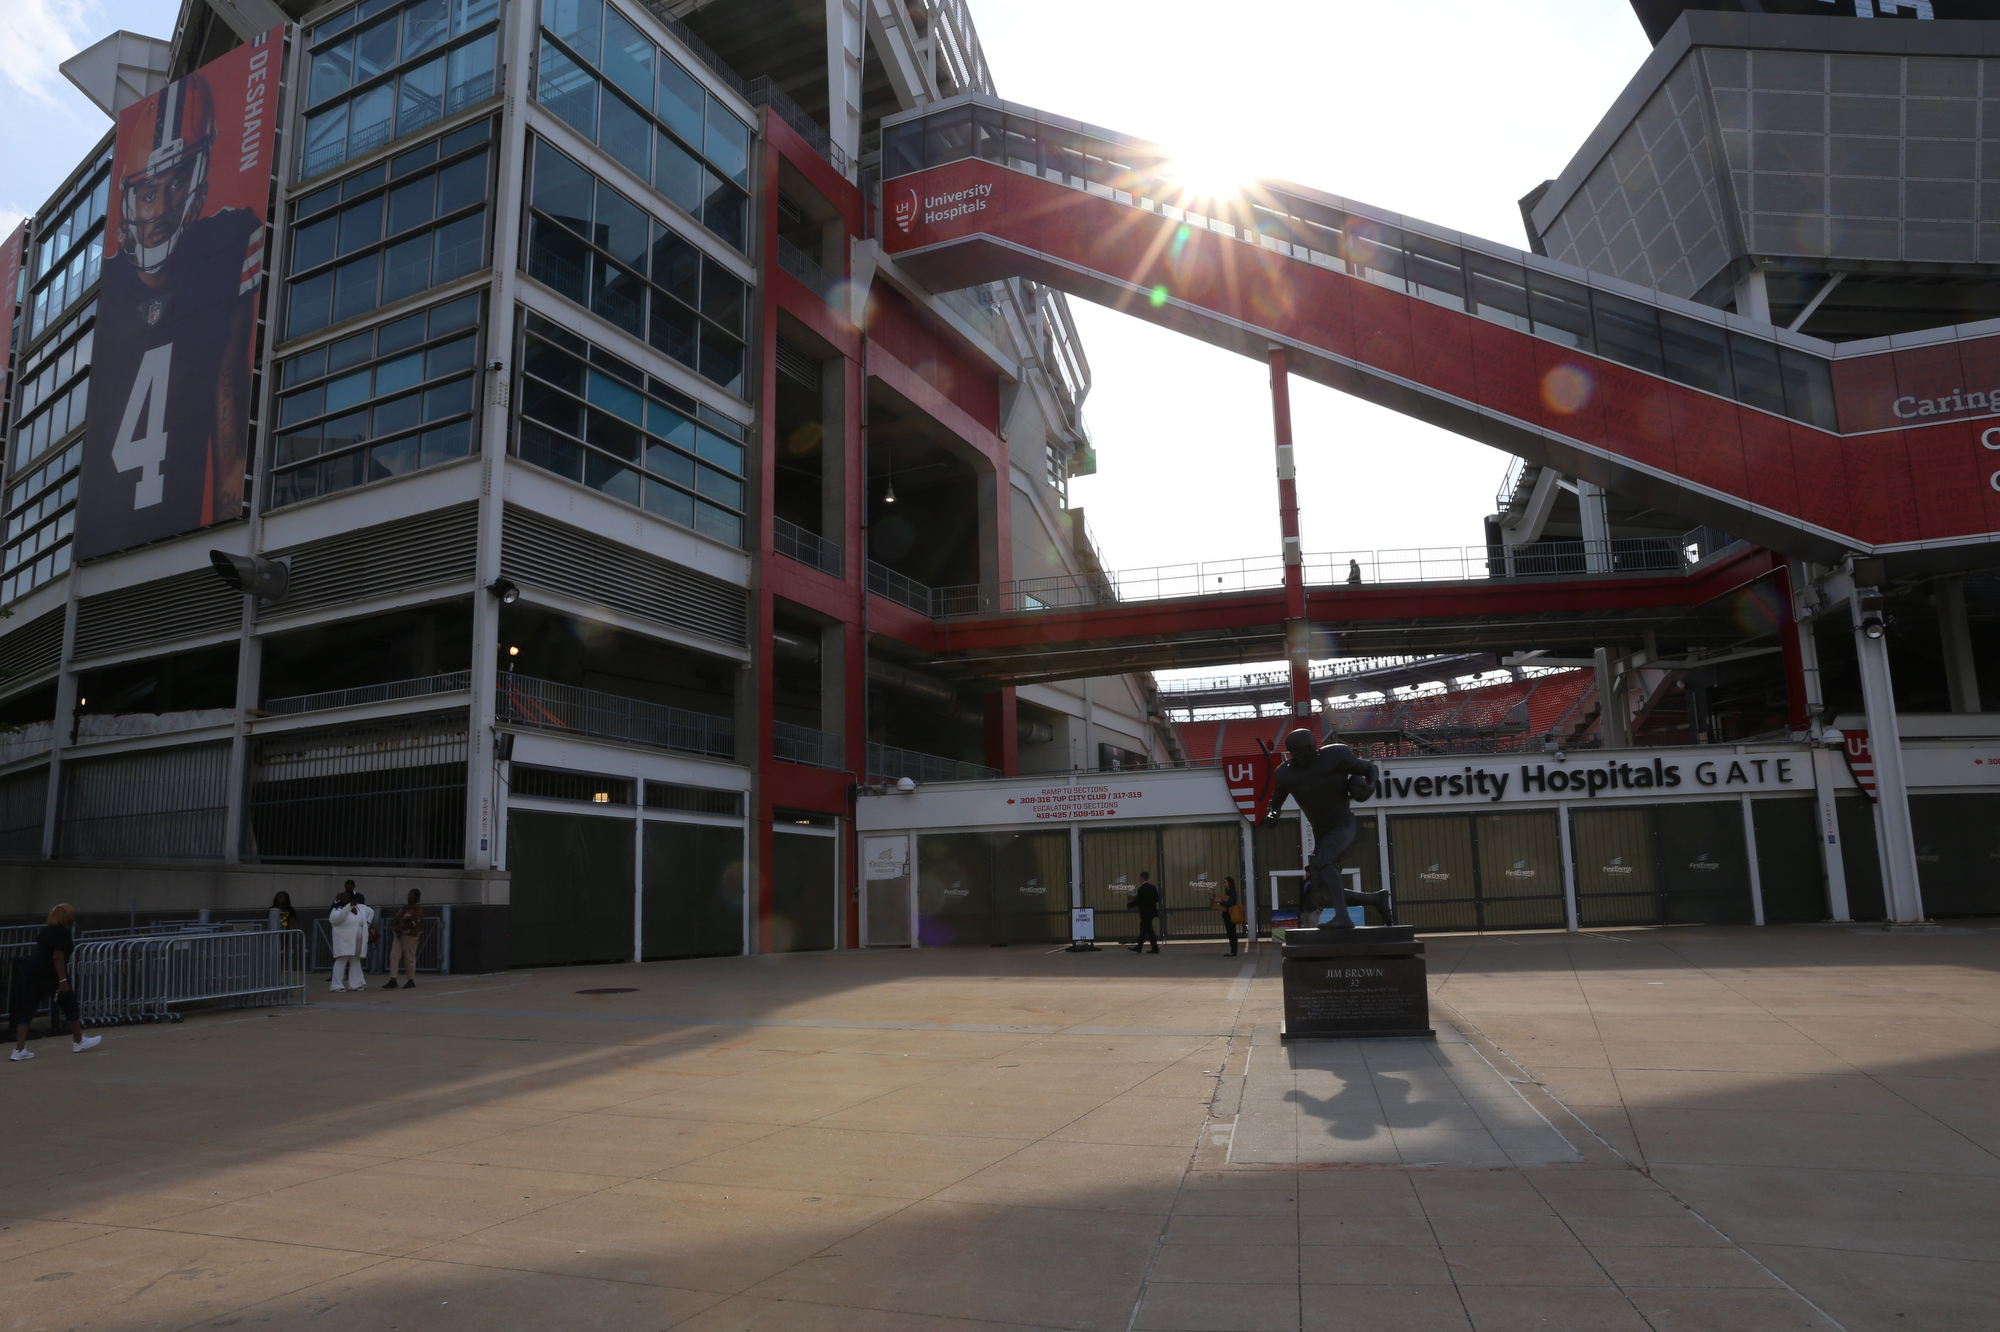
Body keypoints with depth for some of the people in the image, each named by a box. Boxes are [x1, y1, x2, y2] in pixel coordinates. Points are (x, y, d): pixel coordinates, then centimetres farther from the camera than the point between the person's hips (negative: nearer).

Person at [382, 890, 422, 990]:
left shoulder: (418, 908, -7)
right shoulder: (405, 906, 16)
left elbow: (414, 923, -17)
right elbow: (398, 918, 22)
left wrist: (400, 927, -21)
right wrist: (394, 924, 0)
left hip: (410, 935, -8)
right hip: (399, 934, 8)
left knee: (410, 958, -1)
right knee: (394, 956, -4)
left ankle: (411, 981, 8)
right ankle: (393, 980, -5)